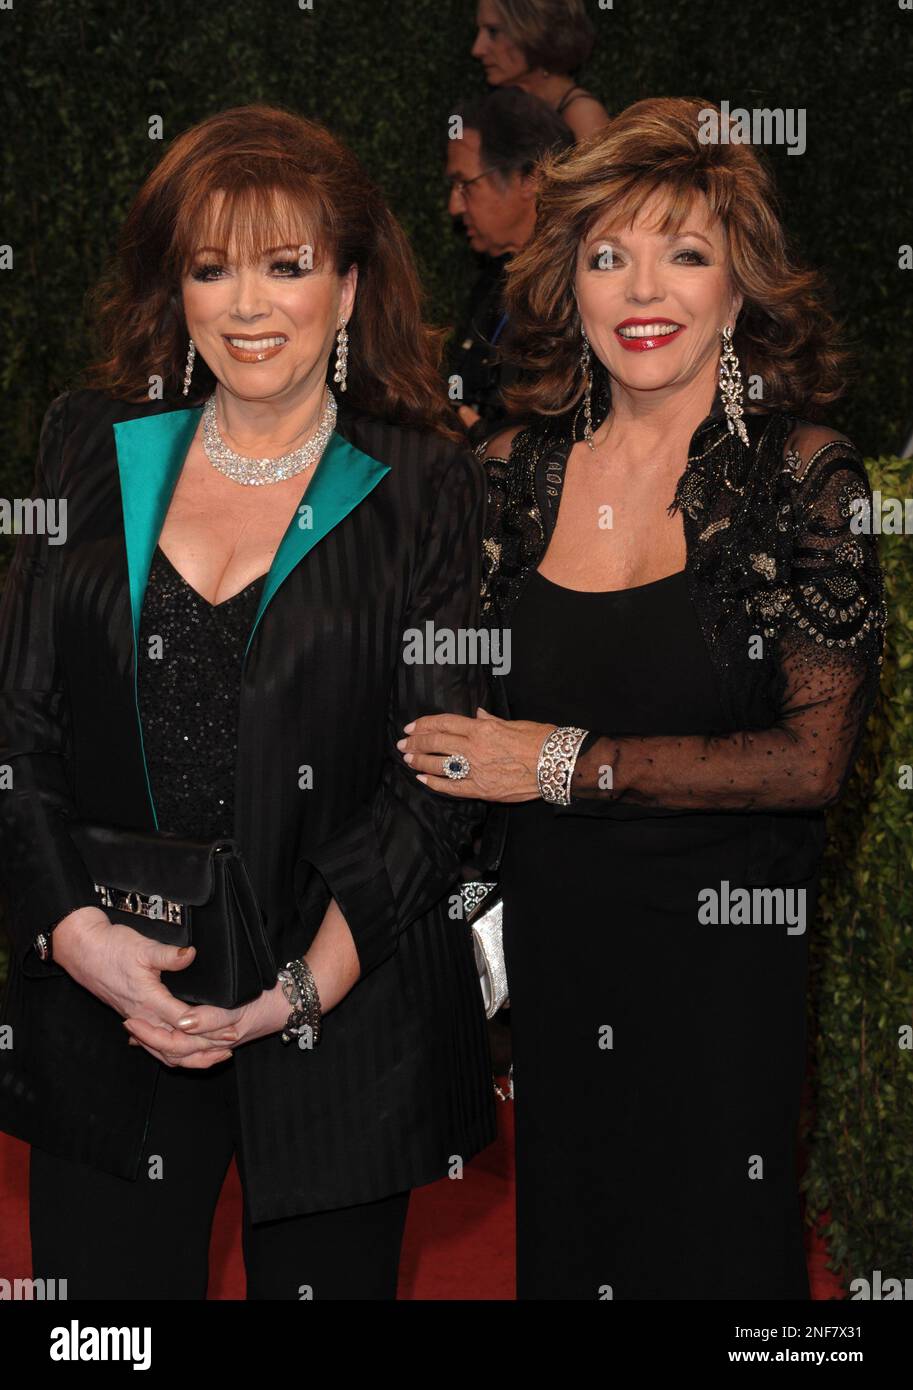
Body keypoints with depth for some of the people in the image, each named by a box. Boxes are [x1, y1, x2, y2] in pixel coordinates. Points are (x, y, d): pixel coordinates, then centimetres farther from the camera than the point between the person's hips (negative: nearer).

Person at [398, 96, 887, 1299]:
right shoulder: (516, 468, 1)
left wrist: (568, 765, -15)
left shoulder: (804, 473, -10)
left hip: (719, 948, -3)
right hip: (542, 941, 4)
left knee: (711, 1254, 11)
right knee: (554, 1242, 17)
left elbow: (814, 759, -15)